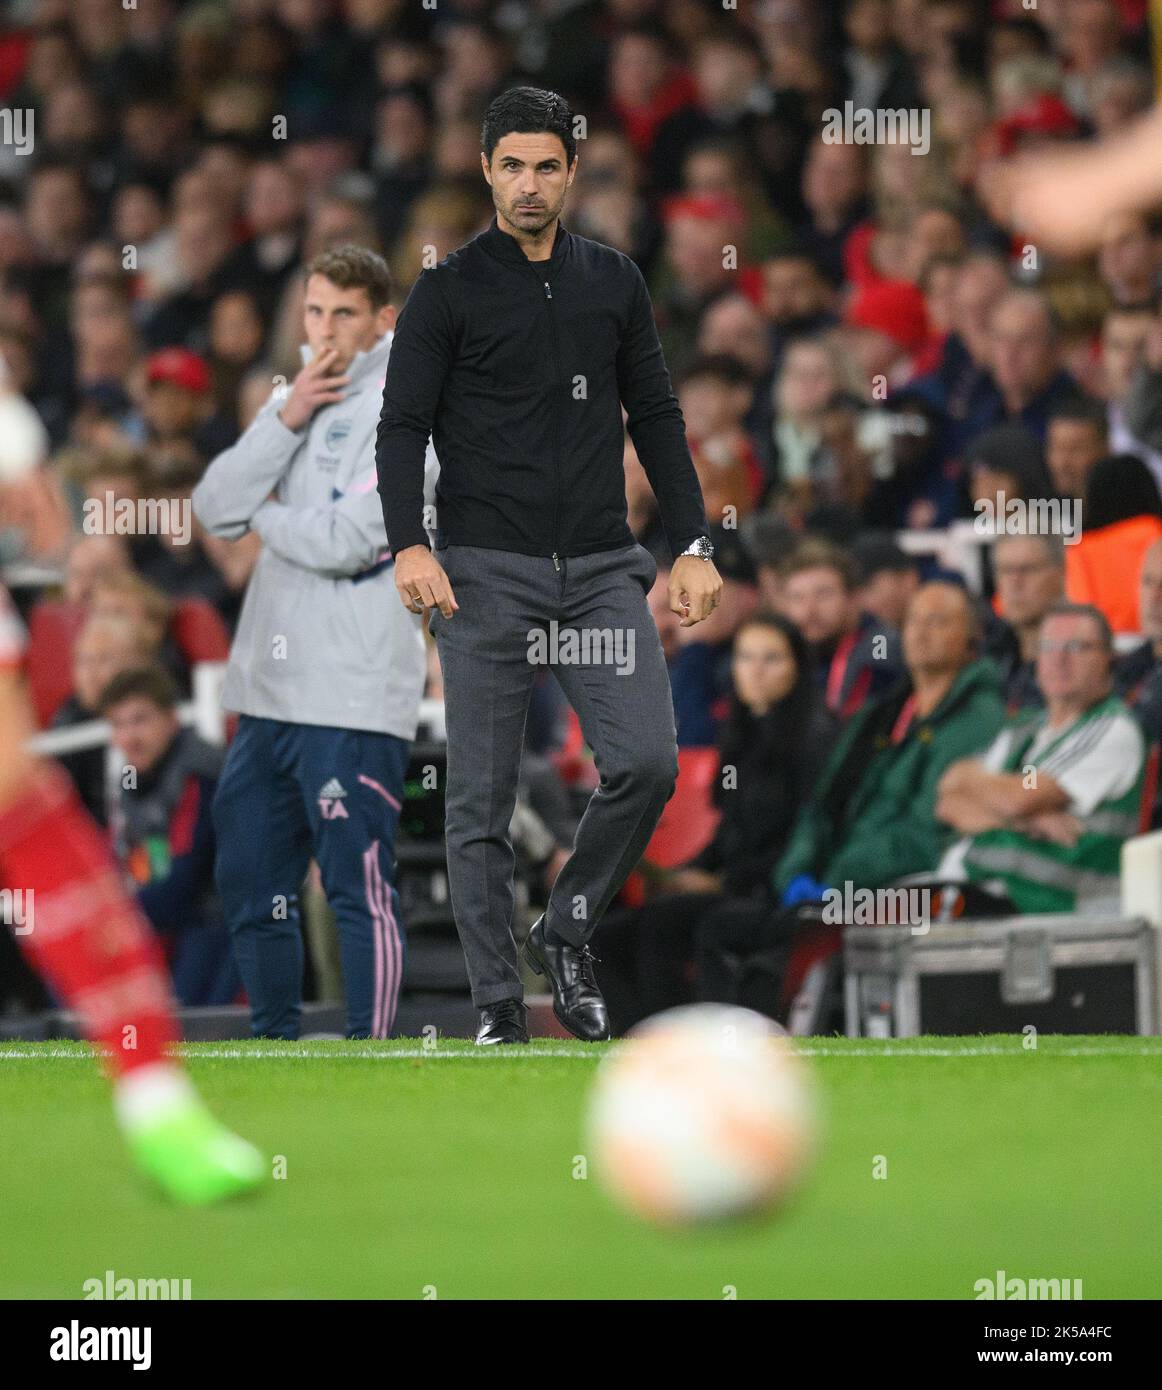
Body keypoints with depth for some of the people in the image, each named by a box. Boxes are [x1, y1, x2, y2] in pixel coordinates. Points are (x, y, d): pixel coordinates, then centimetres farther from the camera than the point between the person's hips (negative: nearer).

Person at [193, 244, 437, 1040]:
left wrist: (264, 516, 1)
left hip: (353, 697, -8)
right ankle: (276, 1042, 24)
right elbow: (217, 510, 5)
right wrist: (286, 422, -6)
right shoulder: (297, 400, 16)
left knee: (358, 886, -8)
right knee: (251, 884, 13)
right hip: (268, 691, 8)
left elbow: (345, 540, -17)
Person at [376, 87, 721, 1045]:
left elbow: (657, 418, 14)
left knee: (647, 762, -12)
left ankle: (567, 934, 10)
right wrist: (410, 546, -20)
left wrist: (694, 546, 6)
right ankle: (498, 1008, 8)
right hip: (487, 573, -3)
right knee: (482, 803, -1)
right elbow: (403, 425, -5)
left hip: (602, 570, 3)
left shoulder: (614, 282, 10)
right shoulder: (449, 292, -1)